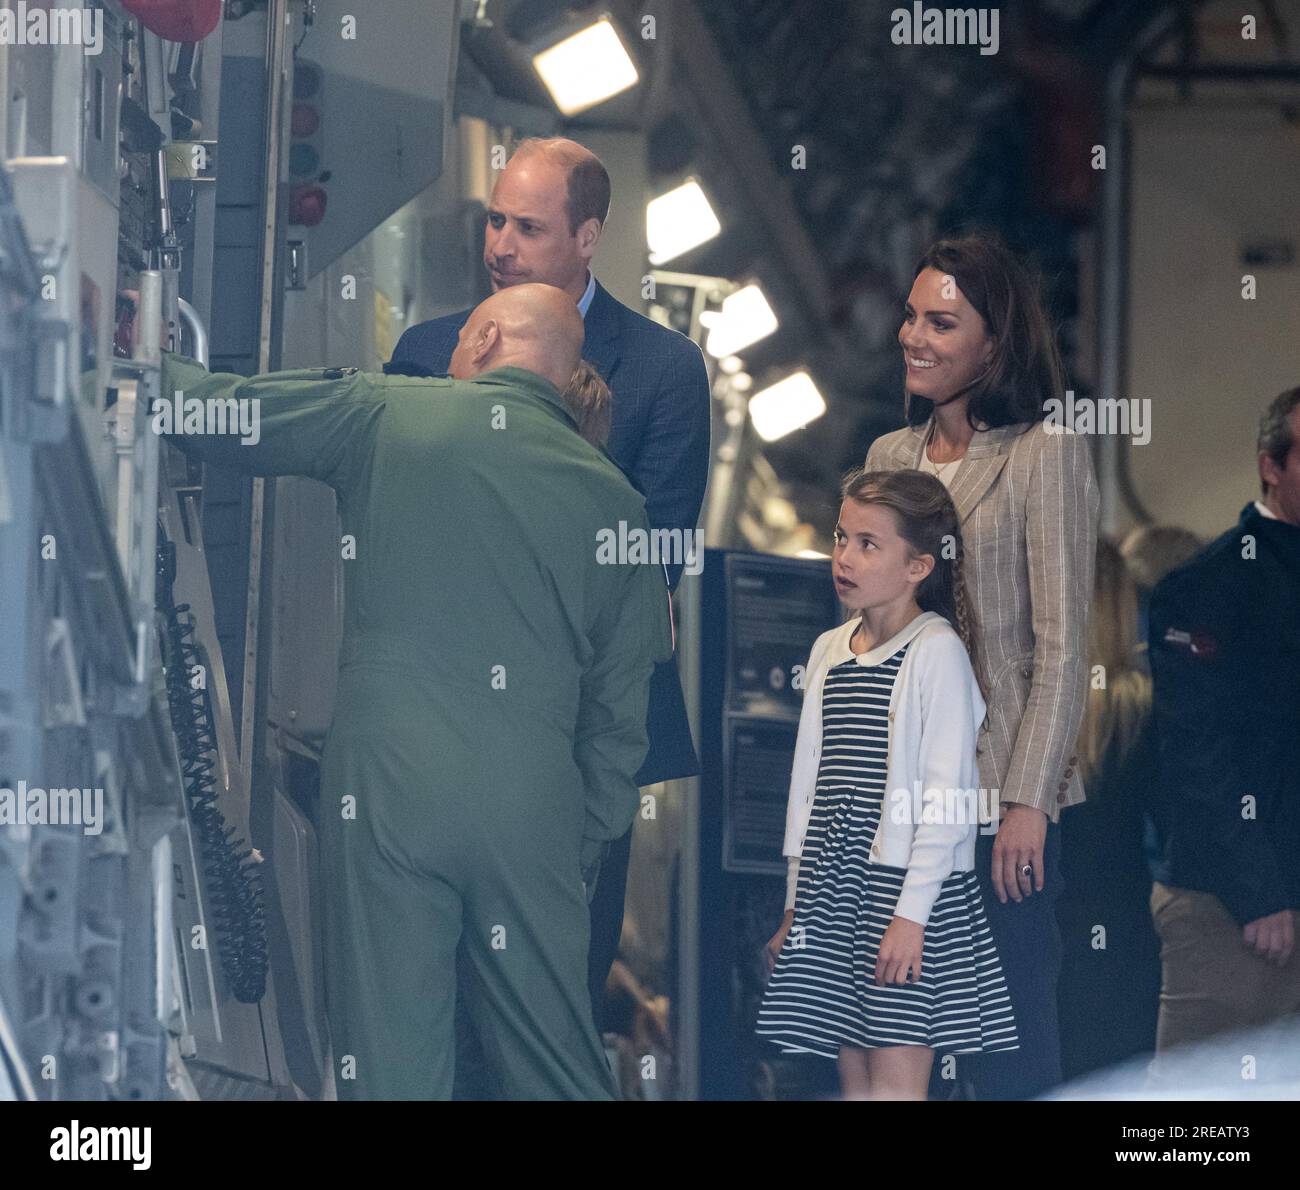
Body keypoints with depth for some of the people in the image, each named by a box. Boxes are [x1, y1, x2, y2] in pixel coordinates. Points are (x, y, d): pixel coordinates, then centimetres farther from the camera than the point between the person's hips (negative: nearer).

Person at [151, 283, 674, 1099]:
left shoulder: (385, 414, 4)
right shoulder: (614, 500, 11)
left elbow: (217, 413, 12)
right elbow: (620, 709, 12)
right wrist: (590, 848, 19)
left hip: (383, 782, -2)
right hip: (533, 808, 2)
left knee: (393, 1065, 1)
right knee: (558, 1066, 7)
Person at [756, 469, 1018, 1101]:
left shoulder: (936, 650, -8)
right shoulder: (829, 650, 12)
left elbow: (945, 792, -13)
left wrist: (912, 911, -17)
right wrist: (795, 902, 16)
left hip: (910, 884, -7)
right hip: (833, 884, 7)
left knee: (896, 1079, -10)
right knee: (853, 1078, 7)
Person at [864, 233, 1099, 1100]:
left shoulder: (1047, 455, -5)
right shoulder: (890, 457, 13)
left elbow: (1061, 647, -9)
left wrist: (1027, 802, -15)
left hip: (997, 799, -6)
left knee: (1012, 1056, -3)